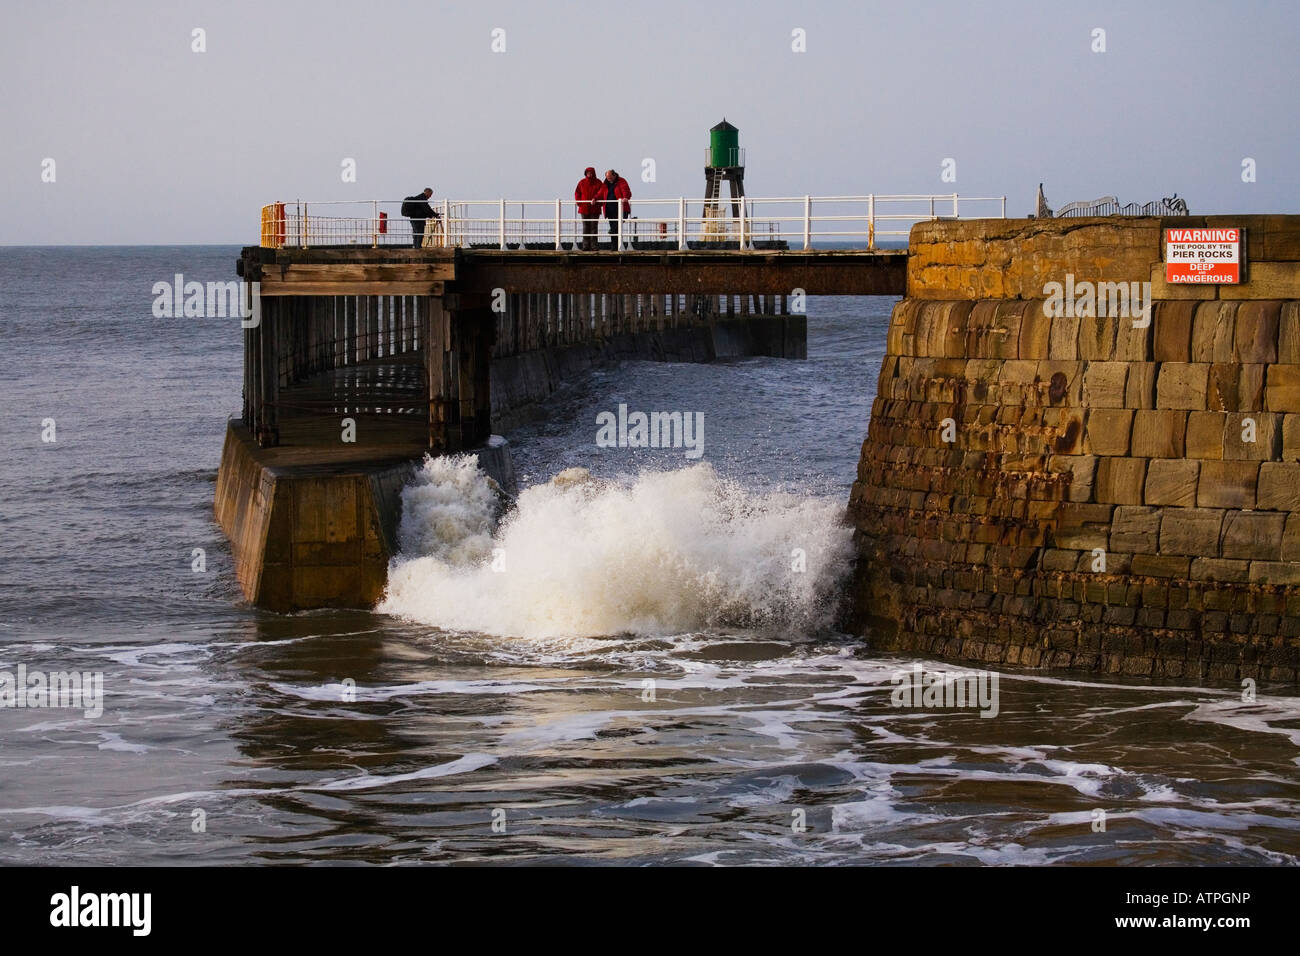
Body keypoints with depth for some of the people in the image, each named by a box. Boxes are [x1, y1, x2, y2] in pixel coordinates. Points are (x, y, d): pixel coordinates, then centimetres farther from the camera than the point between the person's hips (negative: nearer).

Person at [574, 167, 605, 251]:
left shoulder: (598, 183, 3)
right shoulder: (582, 182, 9)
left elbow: (601, 192, -8)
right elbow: (577, 193, 10)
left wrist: (595, 198, -26)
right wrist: (579, 202, -6)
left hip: (595, 209, -2)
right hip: (584, 208, 2)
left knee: (594, 227, -2)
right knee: (586, 227, 2)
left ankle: (594, 246, 0)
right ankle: (586, 246, 3)